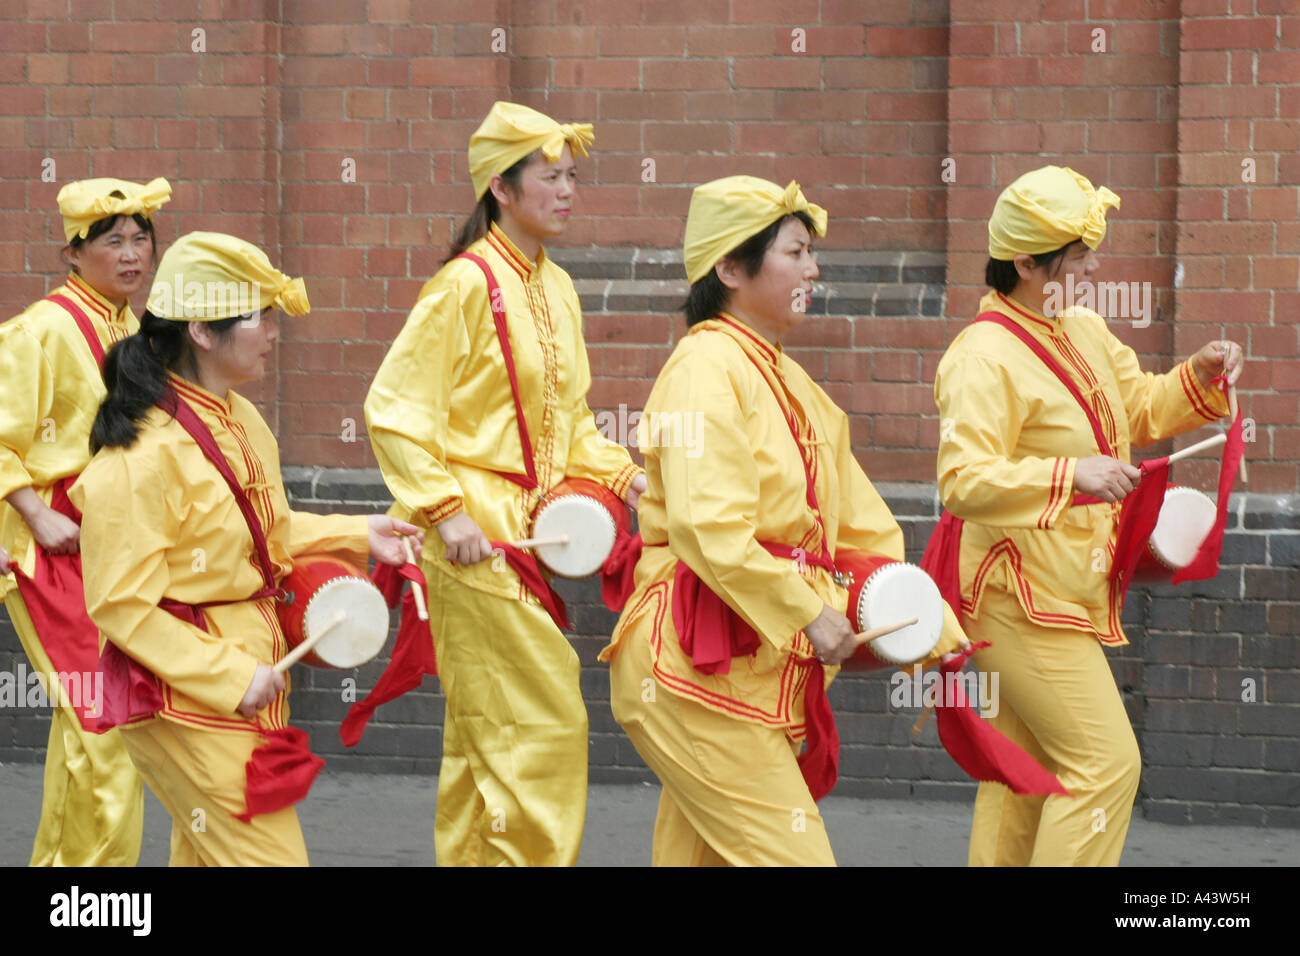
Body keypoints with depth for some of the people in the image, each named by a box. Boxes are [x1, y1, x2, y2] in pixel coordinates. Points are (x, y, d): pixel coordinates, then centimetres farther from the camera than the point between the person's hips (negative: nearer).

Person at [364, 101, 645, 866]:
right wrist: (444, 510, -19)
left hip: (536, 530, 8)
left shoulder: (557, 288, 13)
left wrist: (623, 474, 7)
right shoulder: (467, 284, -12)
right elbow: (395, 408, -14)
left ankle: (469, 856, 20)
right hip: (478, 535, -8)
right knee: (544, 720, -9)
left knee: (485, 728, 13)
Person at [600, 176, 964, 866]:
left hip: (767, 673, 9)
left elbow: (862, 525, 21)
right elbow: (709, 528, -23)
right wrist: (808, 613, -19)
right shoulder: (707, 367, -12)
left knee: (697, 853, 10)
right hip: (698, 671, -9)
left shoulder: (790, 384, 18)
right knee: (791, 853, -12)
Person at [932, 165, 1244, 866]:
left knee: (1026, 770, 14)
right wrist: (1070, 475, -38)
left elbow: (1141, 409, 27)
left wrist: (1197, 379, 7)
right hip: (1020, 594, -10)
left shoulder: (1086, 334, 12)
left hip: (1066, 593, 10)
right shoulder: (986, 356, -19)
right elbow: (962, 479, -29)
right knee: (1105, 762, -14)